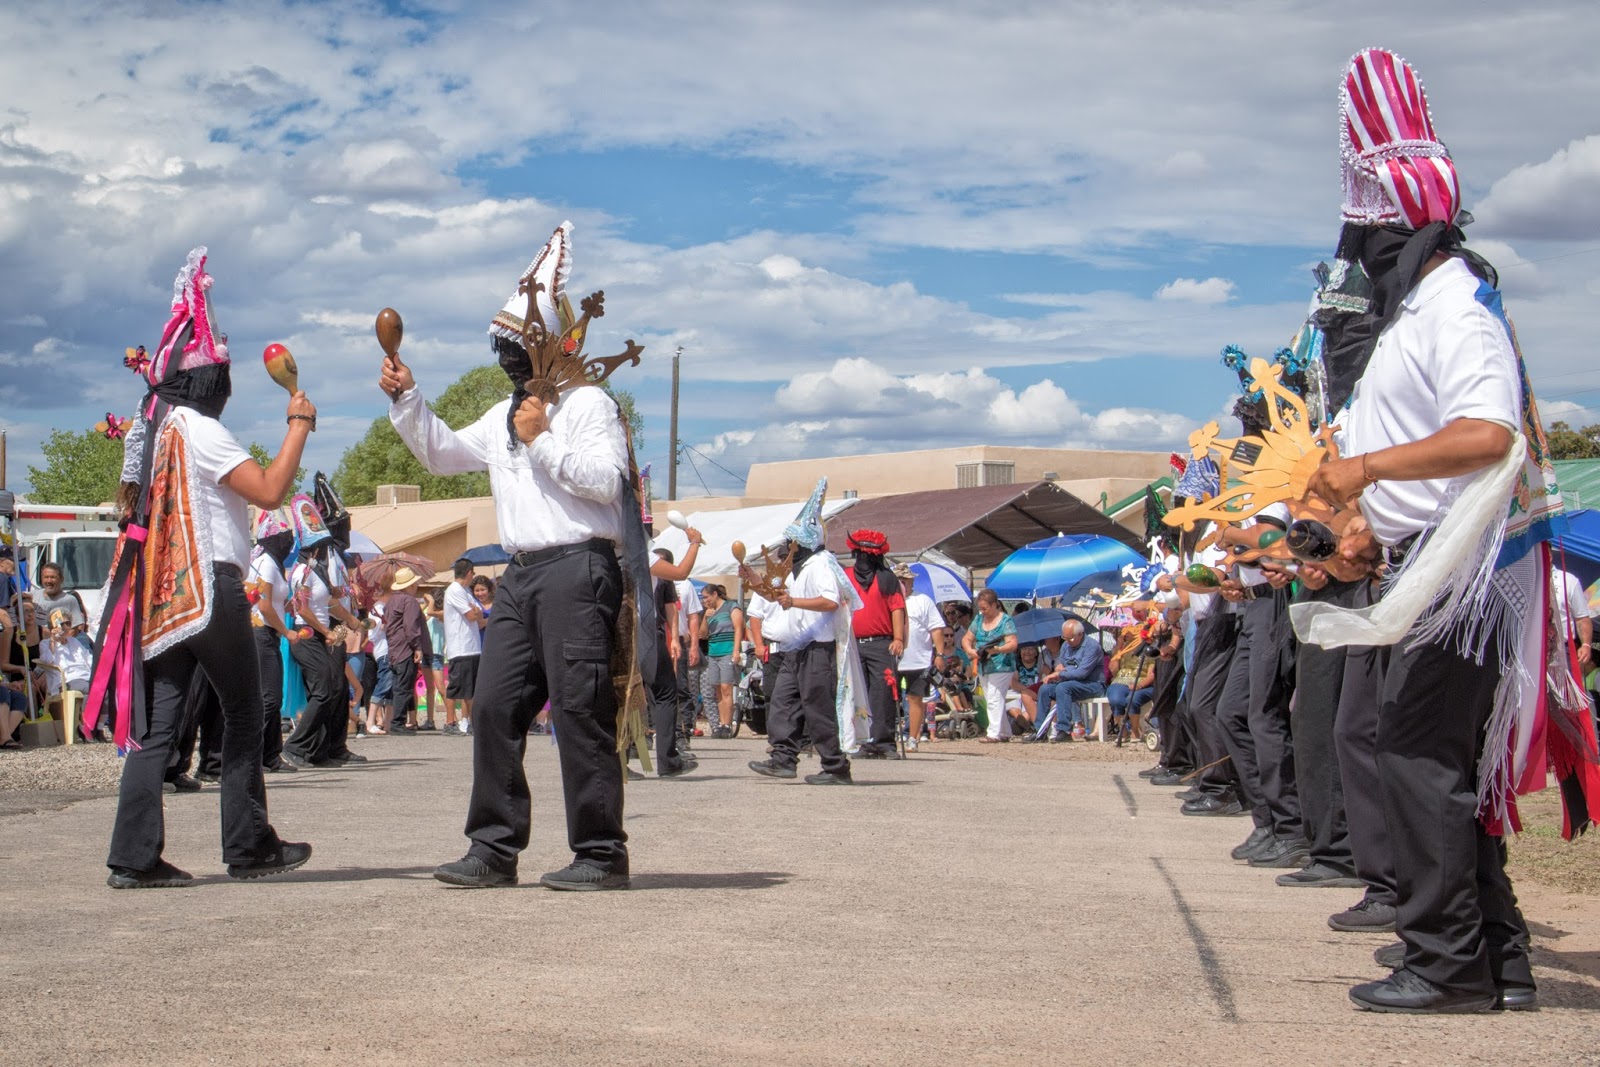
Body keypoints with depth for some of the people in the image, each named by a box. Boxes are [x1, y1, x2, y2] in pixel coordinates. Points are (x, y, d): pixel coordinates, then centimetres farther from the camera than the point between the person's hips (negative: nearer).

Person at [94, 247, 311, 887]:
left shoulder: (148, 428, 15)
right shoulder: (197, 429, -11)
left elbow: (131, 504, 22)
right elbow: (270, 491, -17)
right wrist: (299, 423, -9)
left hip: (162, 592, 8)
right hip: (209, 587, -8)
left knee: (157, 720, 3)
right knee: (243, 714, 4)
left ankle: (134, 857, -2)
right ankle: (248, 847, 9)